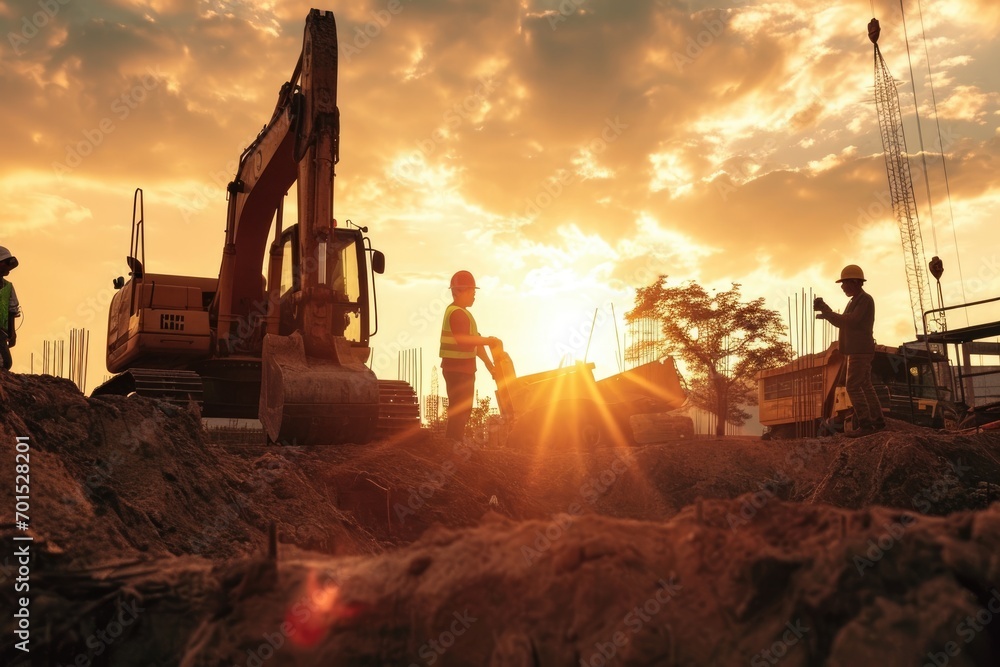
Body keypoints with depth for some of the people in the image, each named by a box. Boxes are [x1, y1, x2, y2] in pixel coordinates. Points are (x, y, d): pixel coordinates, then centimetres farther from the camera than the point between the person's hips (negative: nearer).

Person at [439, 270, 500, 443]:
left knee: (463, 409, 17)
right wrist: (487, 340, -20)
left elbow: (474, 341, 19)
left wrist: (489, 364, 15)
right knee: (459, 410, -9)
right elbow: (464, 341, -30)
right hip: (457, 369, -11)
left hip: (463, 369, 11)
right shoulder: (456, 313, -17)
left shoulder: (462, 313, 17)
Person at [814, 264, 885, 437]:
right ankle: (878, 421, 19)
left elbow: (851, 321, -23)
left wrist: (826, 312, -19)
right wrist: (826, 311, 4)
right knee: (865, 386, 13)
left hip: (861, 351, -10)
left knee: (853, 387, -12)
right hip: (856, 351, 10)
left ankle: (865, 424, -12)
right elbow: (842, 323, 19)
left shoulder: (865, 299, -13)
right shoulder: (854, 301, 18)